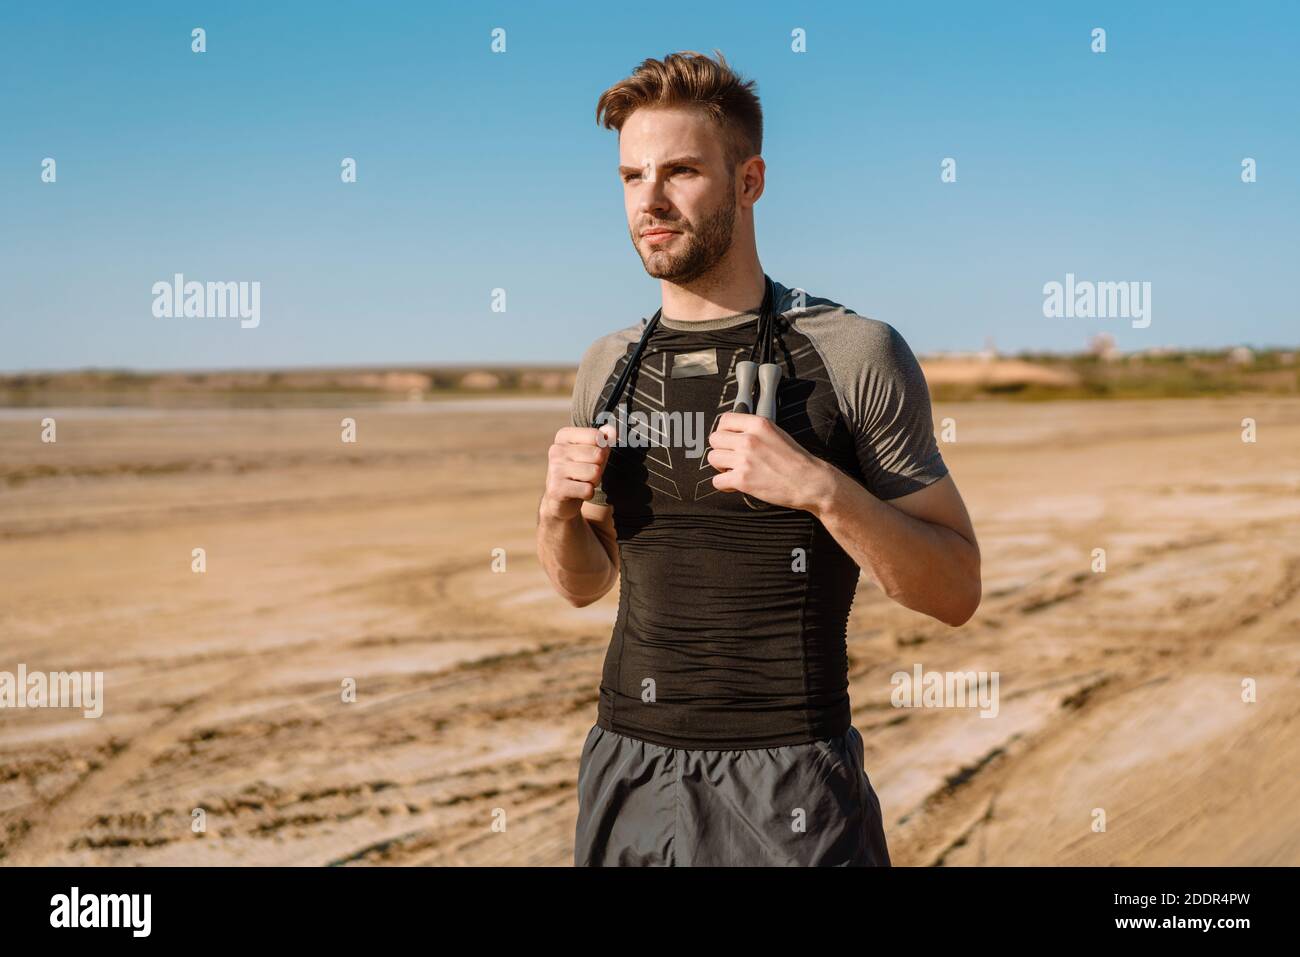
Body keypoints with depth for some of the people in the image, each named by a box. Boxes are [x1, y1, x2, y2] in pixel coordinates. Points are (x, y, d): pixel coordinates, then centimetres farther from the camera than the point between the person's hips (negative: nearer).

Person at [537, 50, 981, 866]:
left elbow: (956, 591, -9)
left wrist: (822, 490, -23)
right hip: (629, 770, 5)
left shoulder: (856, 354, -9)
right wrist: (559, 506, -6)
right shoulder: (610, 367, 6)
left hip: (788, 790, -4)